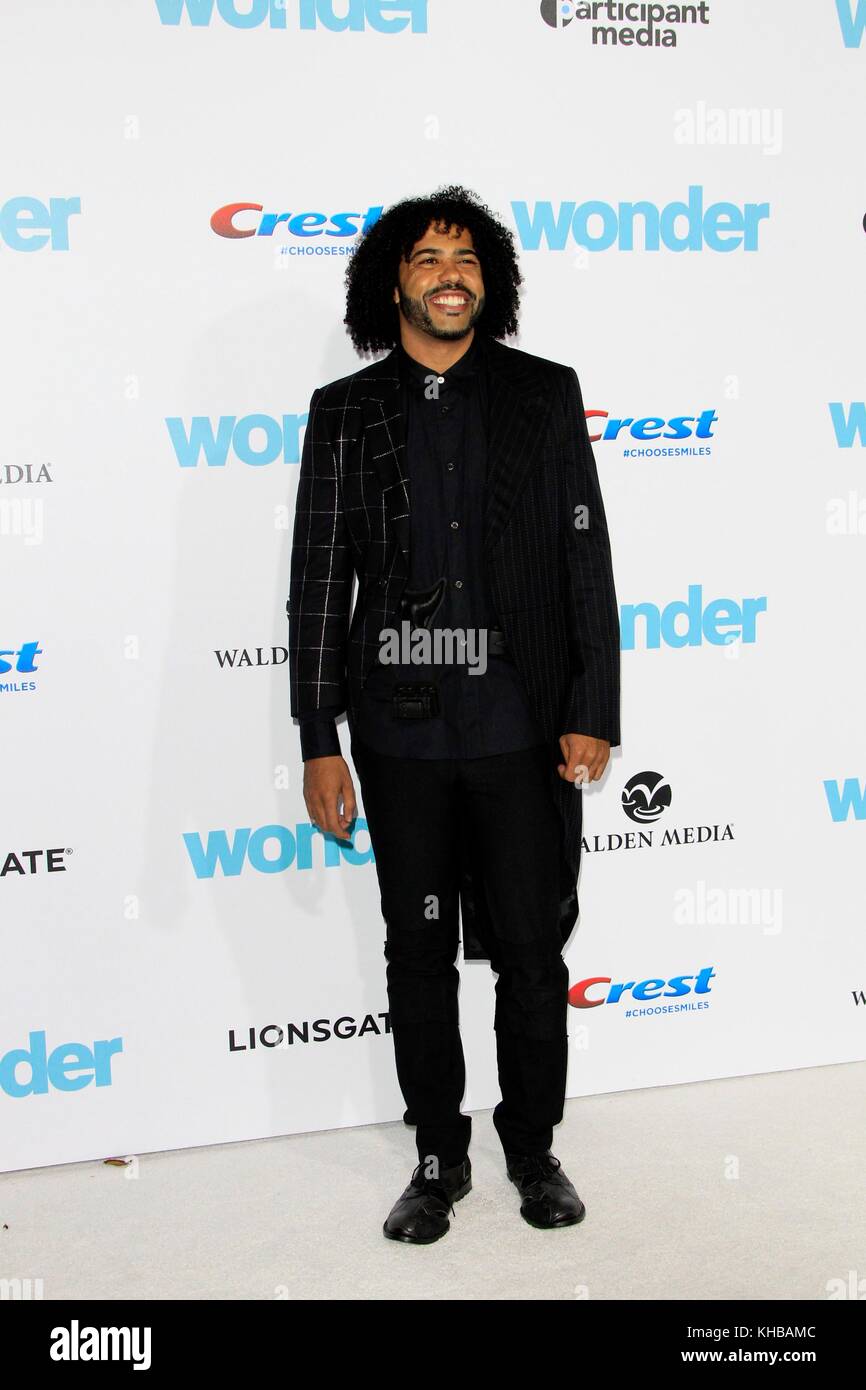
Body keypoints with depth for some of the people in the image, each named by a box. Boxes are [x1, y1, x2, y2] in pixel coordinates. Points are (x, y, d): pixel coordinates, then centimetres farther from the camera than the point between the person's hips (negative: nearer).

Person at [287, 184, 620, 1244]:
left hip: (522, 731, -1)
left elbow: (588, 561, 1)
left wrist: (592, 716, -4)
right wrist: (319, 743, -2)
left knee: (533, 952, 7)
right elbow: (318, 586, 2)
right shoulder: (345, 412, 4)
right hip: (401, 731, 1)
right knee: (417, 955, 11)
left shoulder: (546, 395, 3)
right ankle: (438, 1159, 27)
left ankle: (534, 1150, 27)